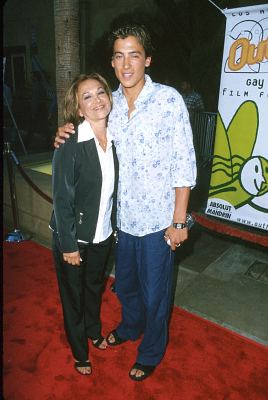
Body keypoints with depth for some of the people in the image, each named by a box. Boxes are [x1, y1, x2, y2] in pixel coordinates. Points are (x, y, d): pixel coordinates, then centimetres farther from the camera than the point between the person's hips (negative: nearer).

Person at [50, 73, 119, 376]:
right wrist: (69, 245, -15)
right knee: (73, 294, 17)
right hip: (74, 237, -5)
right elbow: (62, 199, -19)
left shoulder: (114, 140, -3)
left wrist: (114, 225, 7)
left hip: (103, 234, 5)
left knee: (95, 286, 26)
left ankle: (94, 331, 54)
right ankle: (79, 351, 42)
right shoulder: (69, 146, -21)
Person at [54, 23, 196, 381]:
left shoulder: (169, 99, -12)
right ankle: (130, 326, 56)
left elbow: (184, 163, -12)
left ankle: (151, 353, 41)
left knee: (154, 293, 13)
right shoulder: (111, 102, 2)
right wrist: (68, 133, -4)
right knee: (124, 283, 25)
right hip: (123, 217, 5)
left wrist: (179, 220, -13)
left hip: (158, 220, -5)